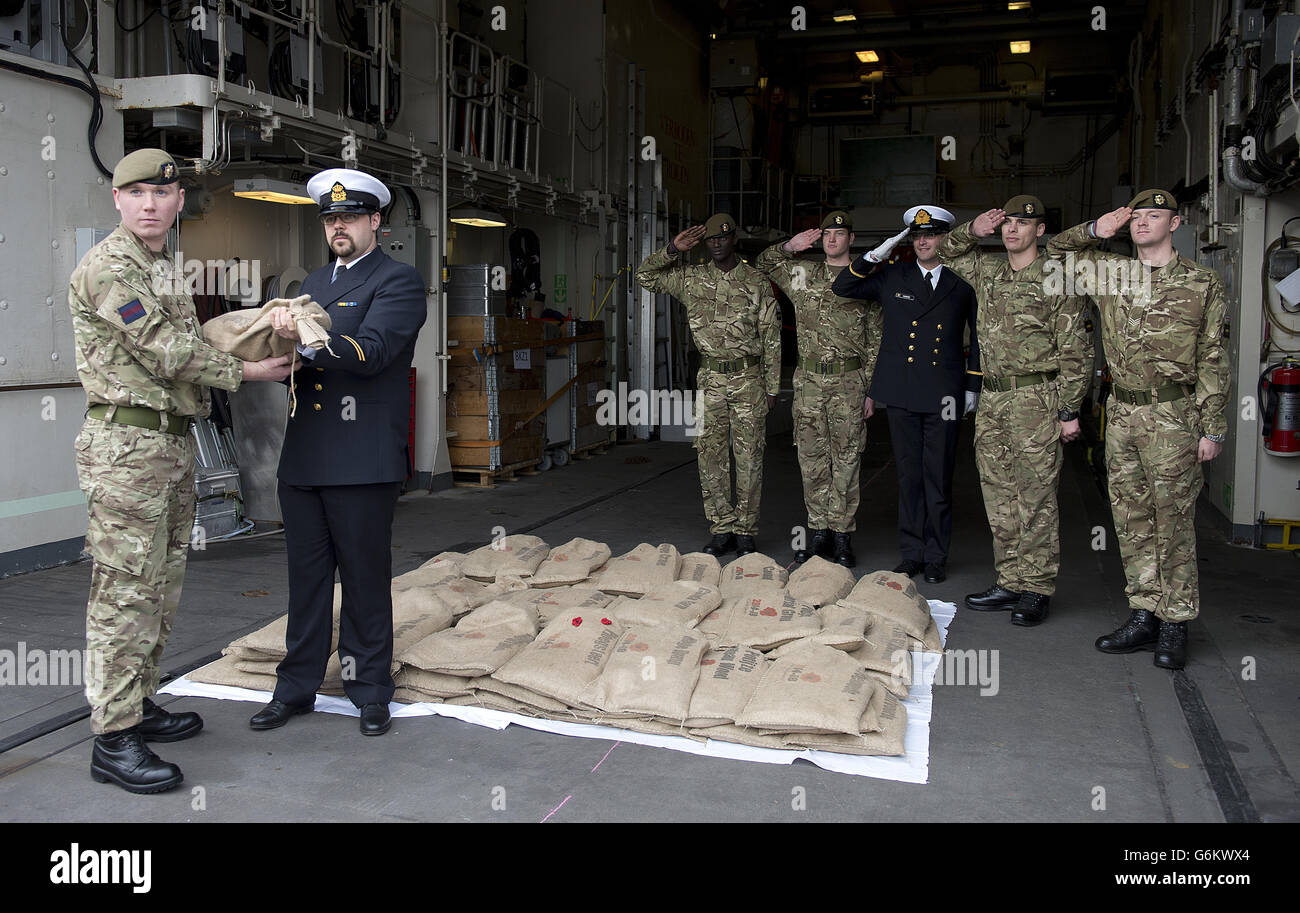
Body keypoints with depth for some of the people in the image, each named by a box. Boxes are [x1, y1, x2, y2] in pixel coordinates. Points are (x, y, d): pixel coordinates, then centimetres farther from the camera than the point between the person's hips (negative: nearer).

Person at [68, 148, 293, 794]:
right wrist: (246, 371, -7)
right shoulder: (107, 267, -12)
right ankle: (113, 739, -1)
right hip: (126, 445, -9)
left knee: (159, 589, 15)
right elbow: (167, 354, -16)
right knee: (125, 591, -7)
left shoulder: (167, 268, 18)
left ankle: (138, 704, 27)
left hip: (174, 443, 10)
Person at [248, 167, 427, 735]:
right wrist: (280, 338, -6)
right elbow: (295, 357, 17)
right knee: (306, 577, 12)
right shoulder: (314, 281, 21)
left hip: (362, 463, -6)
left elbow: (370, 350, -17)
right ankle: (296, 688, 23)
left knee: (365, 579, 3)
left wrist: (304, 338, -30)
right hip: (303, 457, 6)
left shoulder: (399, 282, -2)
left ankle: (370, 692, 15)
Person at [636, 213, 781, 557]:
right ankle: (721, 529, 12)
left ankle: (745, 531, 10)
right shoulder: (692, 278, 6)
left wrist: (772, 387, -2)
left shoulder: (757, 282, 0)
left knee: (748, 457, 1)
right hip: (710, 378, 3)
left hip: (749, 379, -2)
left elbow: (771, 338, 1)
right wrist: (672, 249, -4)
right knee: (711, 455, 3)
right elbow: (645, 276, 10)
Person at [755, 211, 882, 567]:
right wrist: (789, 247, 8)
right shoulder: (802, 274, 12)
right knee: (812, 459, 5)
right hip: (809, 379, 2)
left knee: (846, 461, 0)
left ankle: (842, 536, 7)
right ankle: (817, 531, 14)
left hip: (849, 381, -2)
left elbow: (875, 341, 5)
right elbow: (762, 263, 26)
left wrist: (869, 388, -1)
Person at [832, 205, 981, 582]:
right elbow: (842, 288, 13)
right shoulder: (892, 277, 9)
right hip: (901, 394, 1)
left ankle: (936, 557, 12)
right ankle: (912, 554, 17)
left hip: (943, 396, -1)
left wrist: (972, 387, 10)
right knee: (908, 476, 7)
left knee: (938, 477, 1)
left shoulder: (962, 284, 8)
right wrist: (875, 256, 2)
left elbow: (977, 337, 14)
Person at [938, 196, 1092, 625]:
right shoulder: (987, 271, 14)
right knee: (999, 496, 9)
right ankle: (1010, 583, 18)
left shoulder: (1057, 280, -3)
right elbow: (946, 253, 31)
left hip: (1035, 397, -6)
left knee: (1035, 497, -3)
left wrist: (1069, 411, -10)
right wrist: (972, 231, 11)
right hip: (991, 400, 6)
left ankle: (1036, 590, 4)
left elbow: (1075, 352, -5)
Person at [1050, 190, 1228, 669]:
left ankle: (1174, 624, 7)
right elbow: (1056, 249, 24)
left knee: (1173, 522, -2)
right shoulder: (1110, 272, 11)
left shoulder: (1203, 283, 2)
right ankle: (1144, 616, 18)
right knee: (1131, 519, 8)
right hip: (1122, 413, 4)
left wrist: (1211, 428, -5)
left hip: (1172, 415, -4)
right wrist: (1095, 230, 6)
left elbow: (1212, 361, 0)